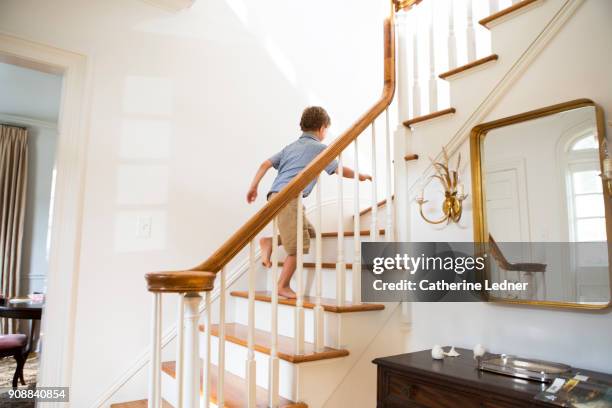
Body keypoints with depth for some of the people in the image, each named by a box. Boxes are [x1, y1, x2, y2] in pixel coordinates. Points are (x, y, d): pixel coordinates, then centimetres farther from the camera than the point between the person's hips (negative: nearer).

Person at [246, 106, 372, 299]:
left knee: (309, 232, 16)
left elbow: (266, 164, 17)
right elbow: (340, 170, 12)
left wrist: (253, 187, 19)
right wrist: (360, 176, 29)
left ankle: (269, 242, 7)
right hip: (288, 198, -8)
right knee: (298, 246, -2)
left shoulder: (291, 146, 24)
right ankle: (283, 286, 4)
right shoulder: (319, 148, 4)